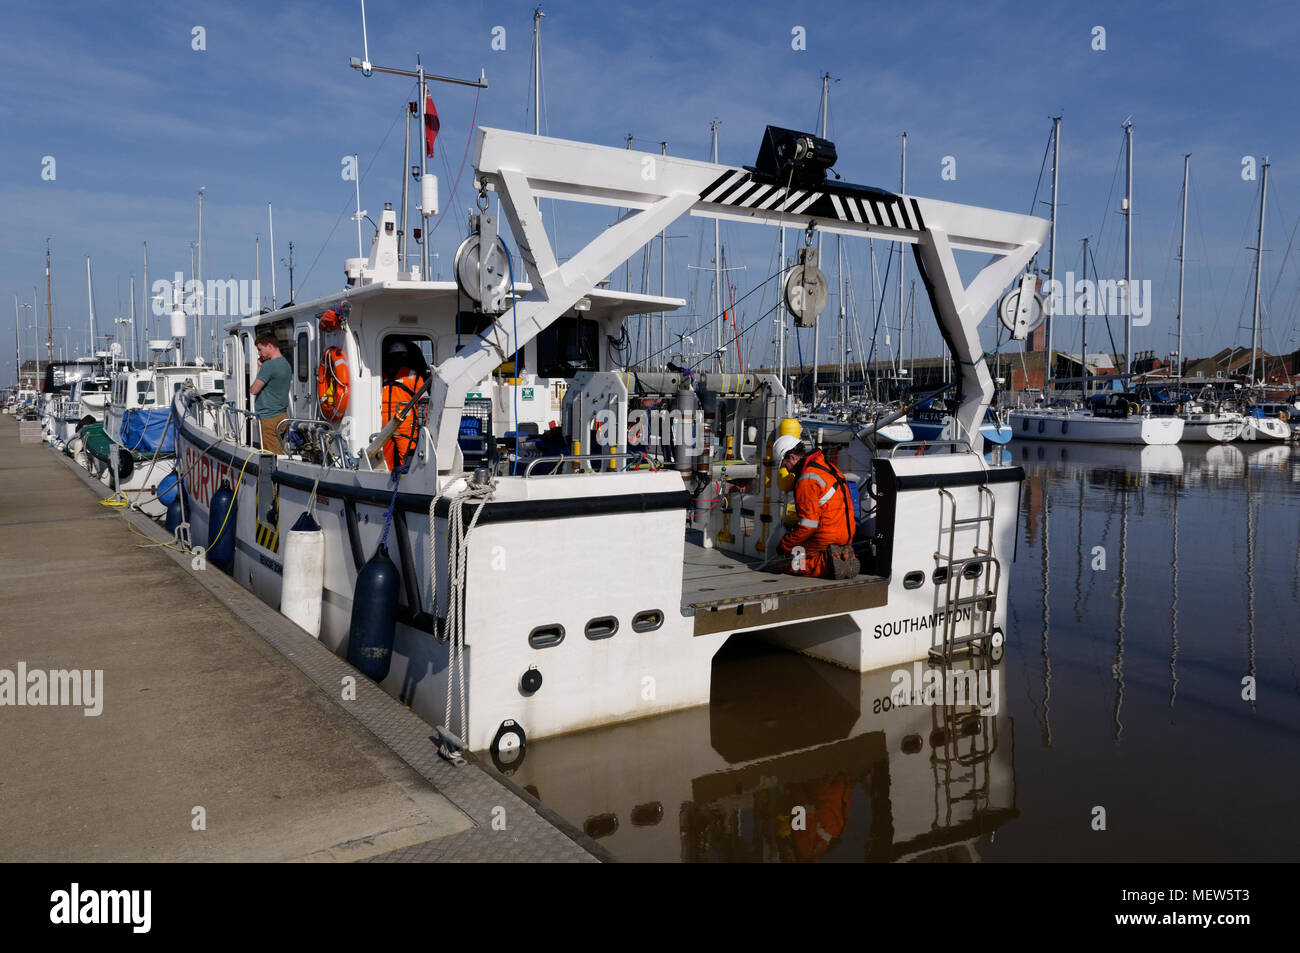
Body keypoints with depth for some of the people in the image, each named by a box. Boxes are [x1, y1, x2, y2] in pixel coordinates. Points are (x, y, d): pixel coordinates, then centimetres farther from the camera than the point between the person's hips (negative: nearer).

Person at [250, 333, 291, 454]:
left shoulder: (268, 366, -15)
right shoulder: (286, 364, 13)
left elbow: (254, 390, -11)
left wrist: (258, 371, 4)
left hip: (268, 419, -9)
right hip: (282, 416, 9)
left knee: (272, 458, -6)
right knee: (280, 452, 9)